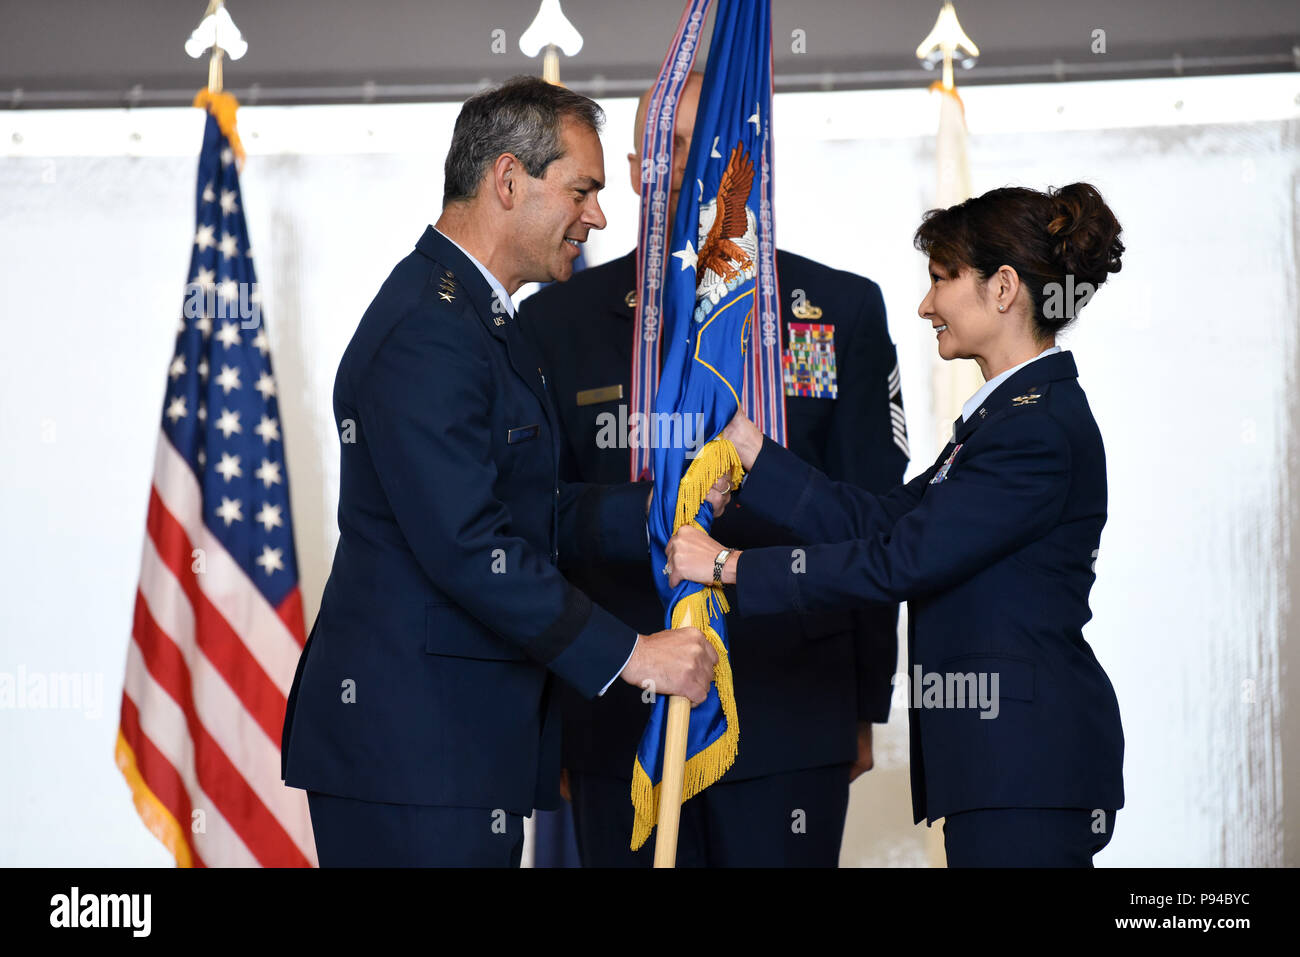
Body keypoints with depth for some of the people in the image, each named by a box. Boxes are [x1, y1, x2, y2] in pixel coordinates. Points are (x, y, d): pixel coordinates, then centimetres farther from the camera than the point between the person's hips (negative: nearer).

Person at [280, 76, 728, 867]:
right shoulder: (427, 332, -17)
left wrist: (650, 509, 5)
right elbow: (467, 547, -24)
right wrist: (628, 653, -20)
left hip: (466, 734, 10)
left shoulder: (480, 318, 18)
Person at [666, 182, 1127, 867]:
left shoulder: (1040, 430, -16)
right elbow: (876, 519, 12)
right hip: (999, 751, 10)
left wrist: (732, 567, -12)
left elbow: (899, 561, -18)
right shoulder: (1009, 412, 17)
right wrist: (741, 439, 12)